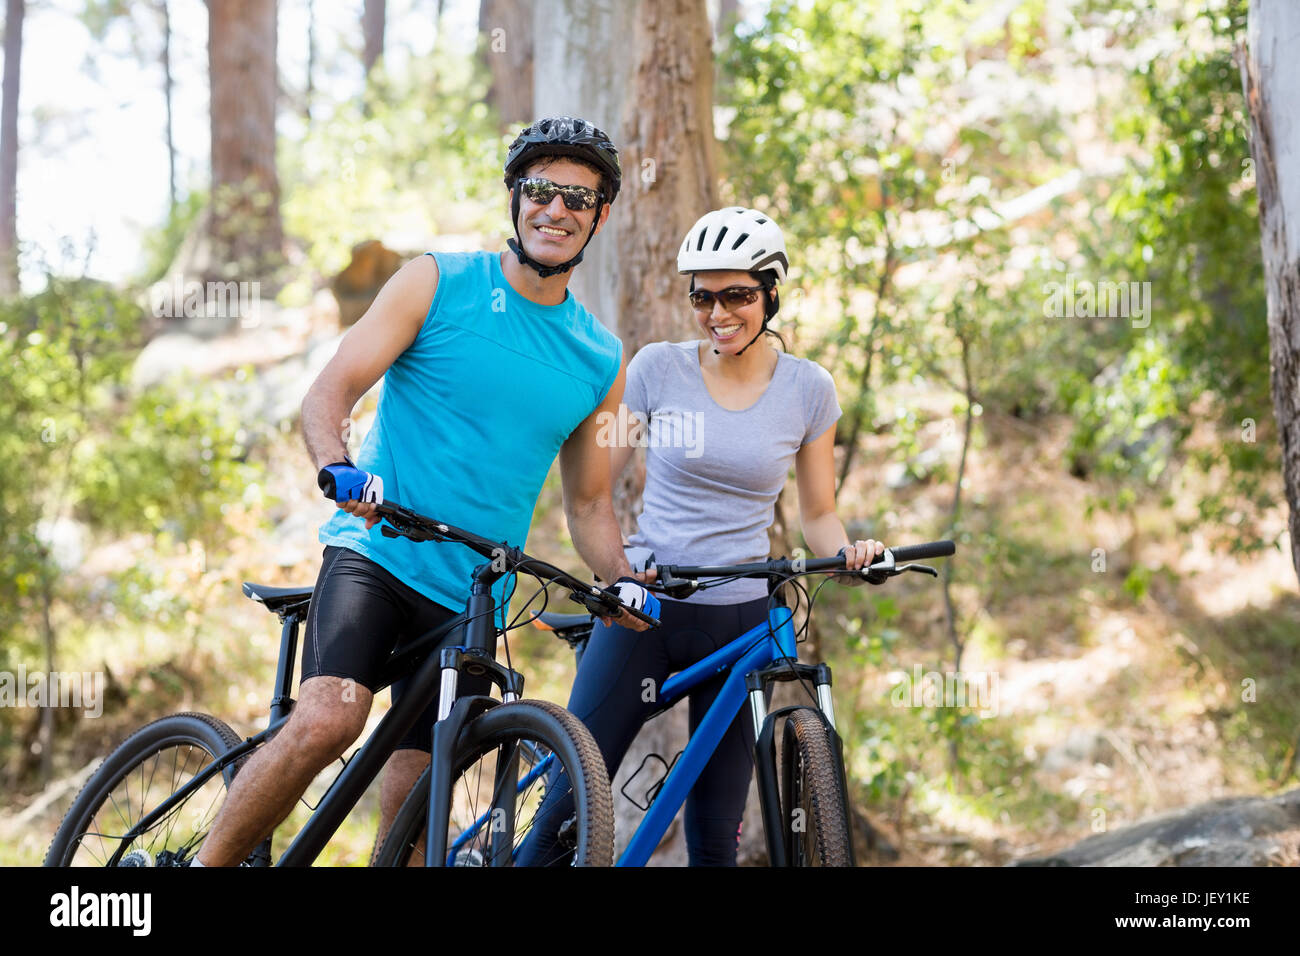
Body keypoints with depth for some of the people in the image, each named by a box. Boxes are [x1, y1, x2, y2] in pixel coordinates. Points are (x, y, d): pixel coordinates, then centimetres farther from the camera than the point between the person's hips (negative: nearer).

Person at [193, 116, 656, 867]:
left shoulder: (601, 360, 11)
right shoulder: (438, 283, 1)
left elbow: (587, 501, 18)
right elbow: (329, 393, -5)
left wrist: (623, 578, -2)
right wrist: (340, 471, -26)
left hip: (473, 600, 4)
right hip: (377, 553, -4)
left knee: (413, 808, 1)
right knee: (326, 722, -27)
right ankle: (205, 862, -11)